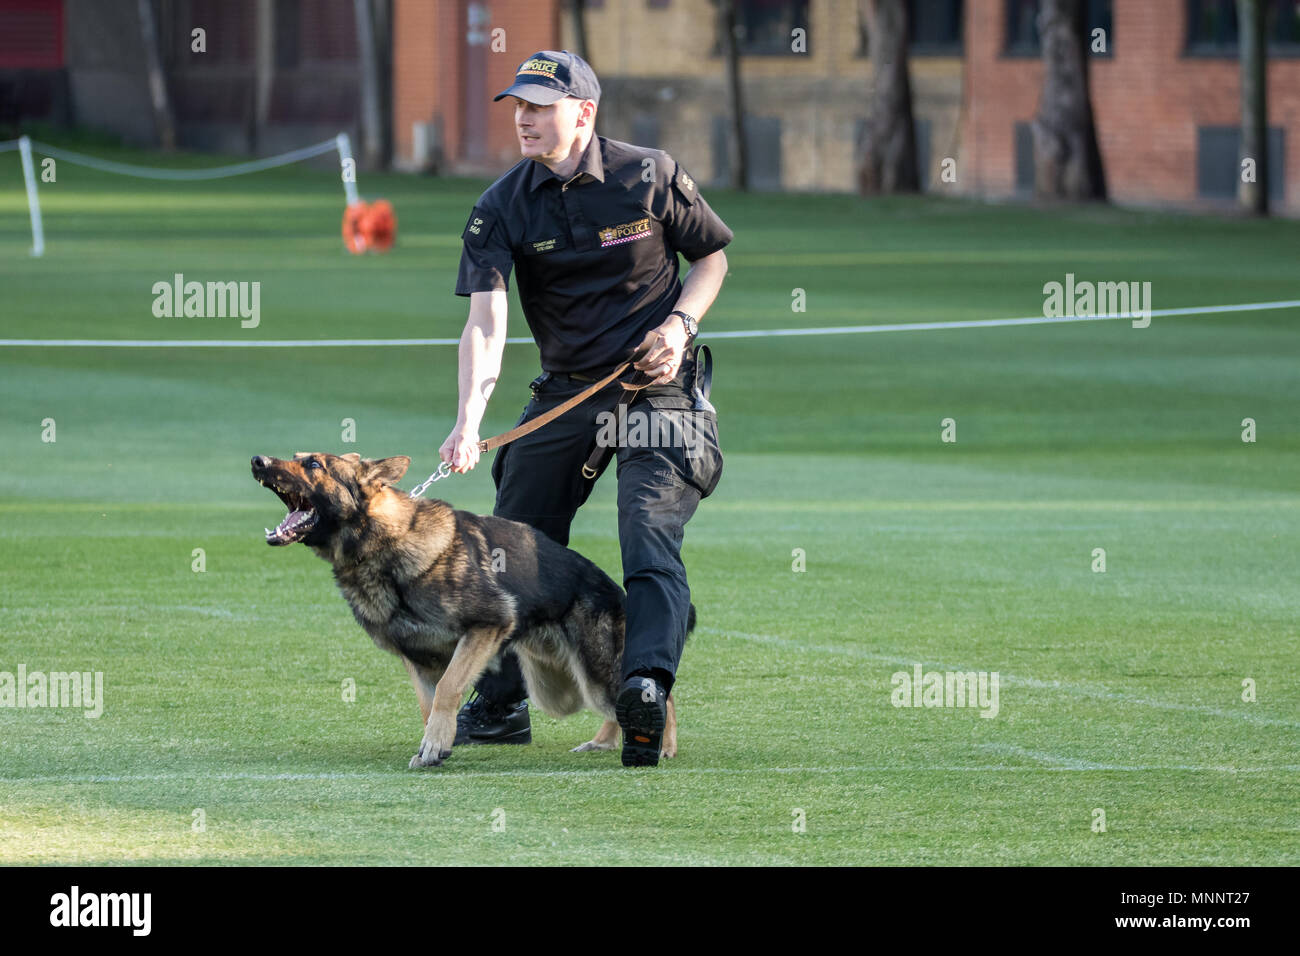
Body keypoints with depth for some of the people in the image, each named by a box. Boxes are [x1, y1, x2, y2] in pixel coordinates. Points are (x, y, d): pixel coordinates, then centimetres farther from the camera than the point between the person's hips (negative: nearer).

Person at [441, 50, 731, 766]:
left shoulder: (651, 178, -7)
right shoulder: (502, 208, -5)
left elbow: (712, 256, 9)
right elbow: (485, 322, -16)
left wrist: (680, 323, -10)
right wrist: (469, 420, -30)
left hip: (658, 386, -3)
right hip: (564, 390, 4)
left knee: (651, 539, -21)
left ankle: (646, 686, -38)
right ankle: (500, 706, 24)